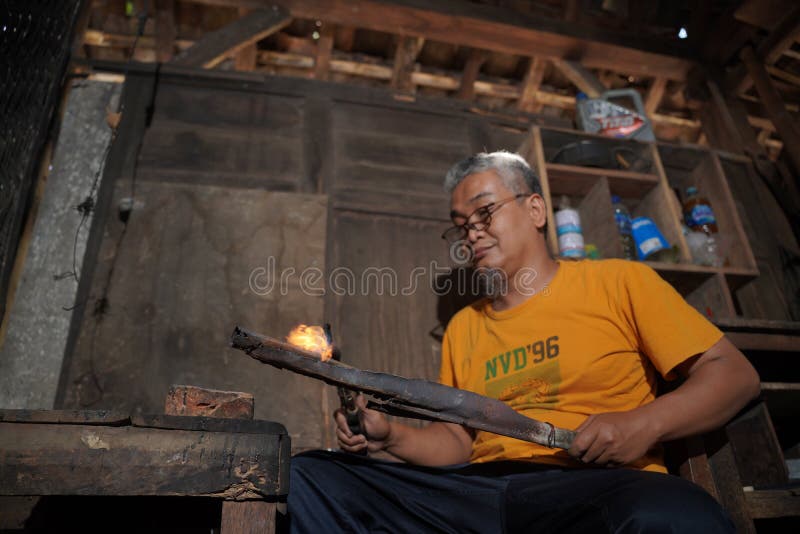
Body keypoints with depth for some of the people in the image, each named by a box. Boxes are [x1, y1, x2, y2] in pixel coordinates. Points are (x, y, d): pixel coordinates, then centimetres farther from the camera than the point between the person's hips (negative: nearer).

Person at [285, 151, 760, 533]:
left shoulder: (619, 282, 7)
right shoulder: (463, 327, 18)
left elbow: (735, 374, 5)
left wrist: (644, 424, -12)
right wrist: (392, 436, 1)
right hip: (480, 492, 4)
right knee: (311, 474, -9)